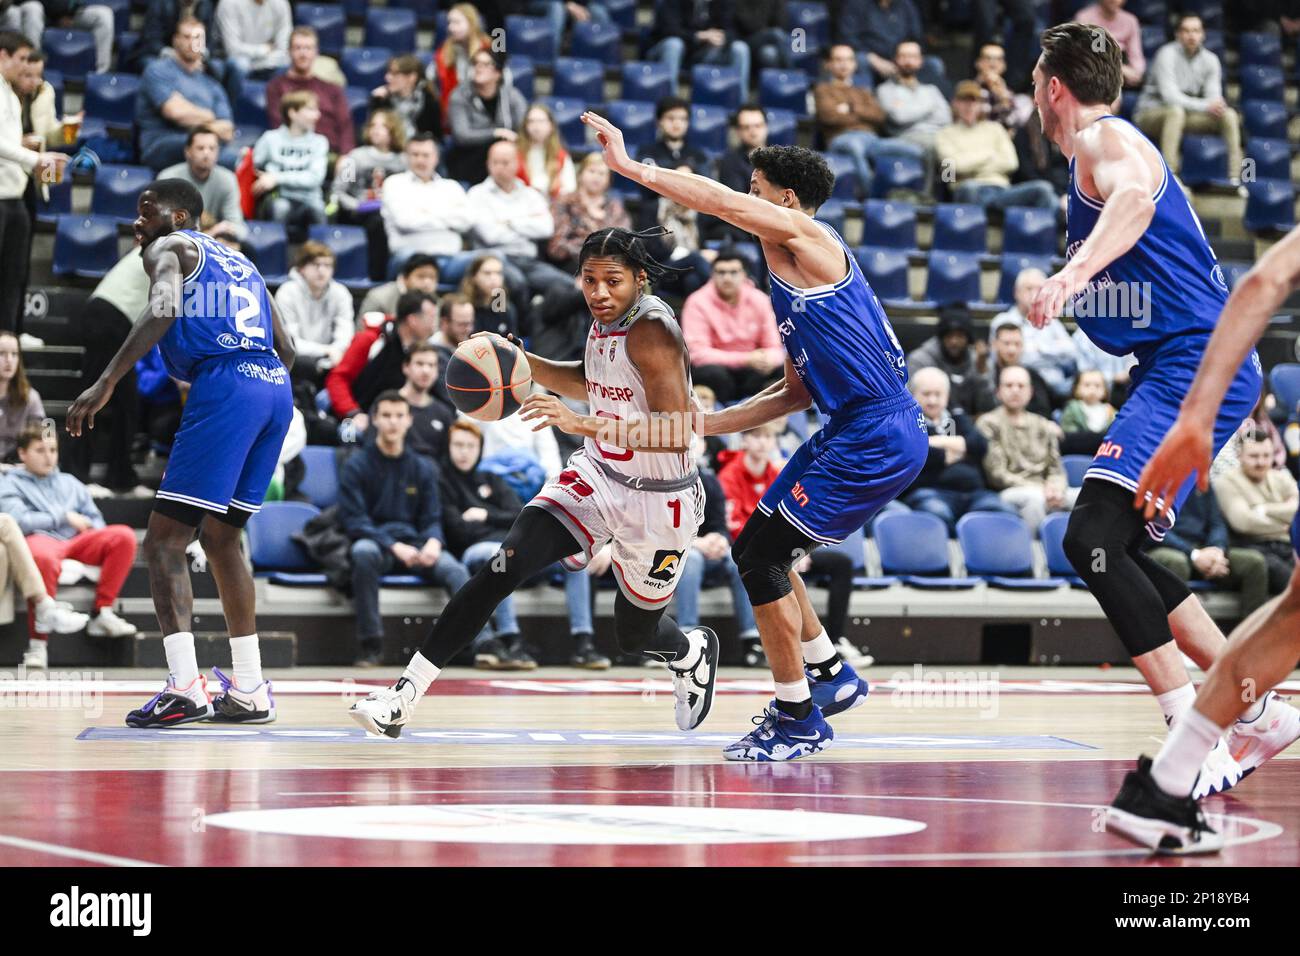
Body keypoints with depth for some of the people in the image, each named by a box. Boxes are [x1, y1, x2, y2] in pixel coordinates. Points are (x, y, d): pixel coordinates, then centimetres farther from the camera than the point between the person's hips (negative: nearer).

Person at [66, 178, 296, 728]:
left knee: (164, 540, -6)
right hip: (276, 390, 8)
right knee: (221, 538, 19)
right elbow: (286, 350, 26)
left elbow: (162, 311, -13)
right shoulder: (240, 263, 31)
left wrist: (106, 382, -20)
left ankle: (184, 687, -19)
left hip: (224, 385, -8)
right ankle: (249, 693, 18)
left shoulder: (168, 248, 8)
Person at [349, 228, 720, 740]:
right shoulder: (607, 318, -1)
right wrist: (523, 363, 3)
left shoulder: (651, 330, -25)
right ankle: (404, 695, -17)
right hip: (597, 476, 6)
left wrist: (582, 424, -39)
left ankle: (693, 652, 52)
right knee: (504, 567, -15)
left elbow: (679, 434, -33)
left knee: (635, 633, 13)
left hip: (656, 500, -6)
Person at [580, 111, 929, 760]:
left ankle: (797, 719, 2)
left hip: (876, 439, -10)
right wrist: (710, 426, 16)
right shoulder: (790, 276, 19)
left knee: (761, 559, -7)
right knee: (758, 551, 17)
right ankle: (831, 677, 29)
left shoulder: (808, 239, -8)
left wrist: (629, 166, -22)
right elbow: (798, 391, 22)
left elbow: (724, 203, -23)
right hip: (853, 433, 10)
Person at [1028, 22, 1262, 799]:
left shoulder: (1104, 138, -8)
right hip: (1192, 370, 11)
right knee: (1116, 550, 17)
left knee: (1093, 536, -21)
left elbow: (1134, 197, -32)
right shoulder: (1111, 144, 23)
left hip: (1194, 367, -11)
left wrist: (1073, 275, -48)